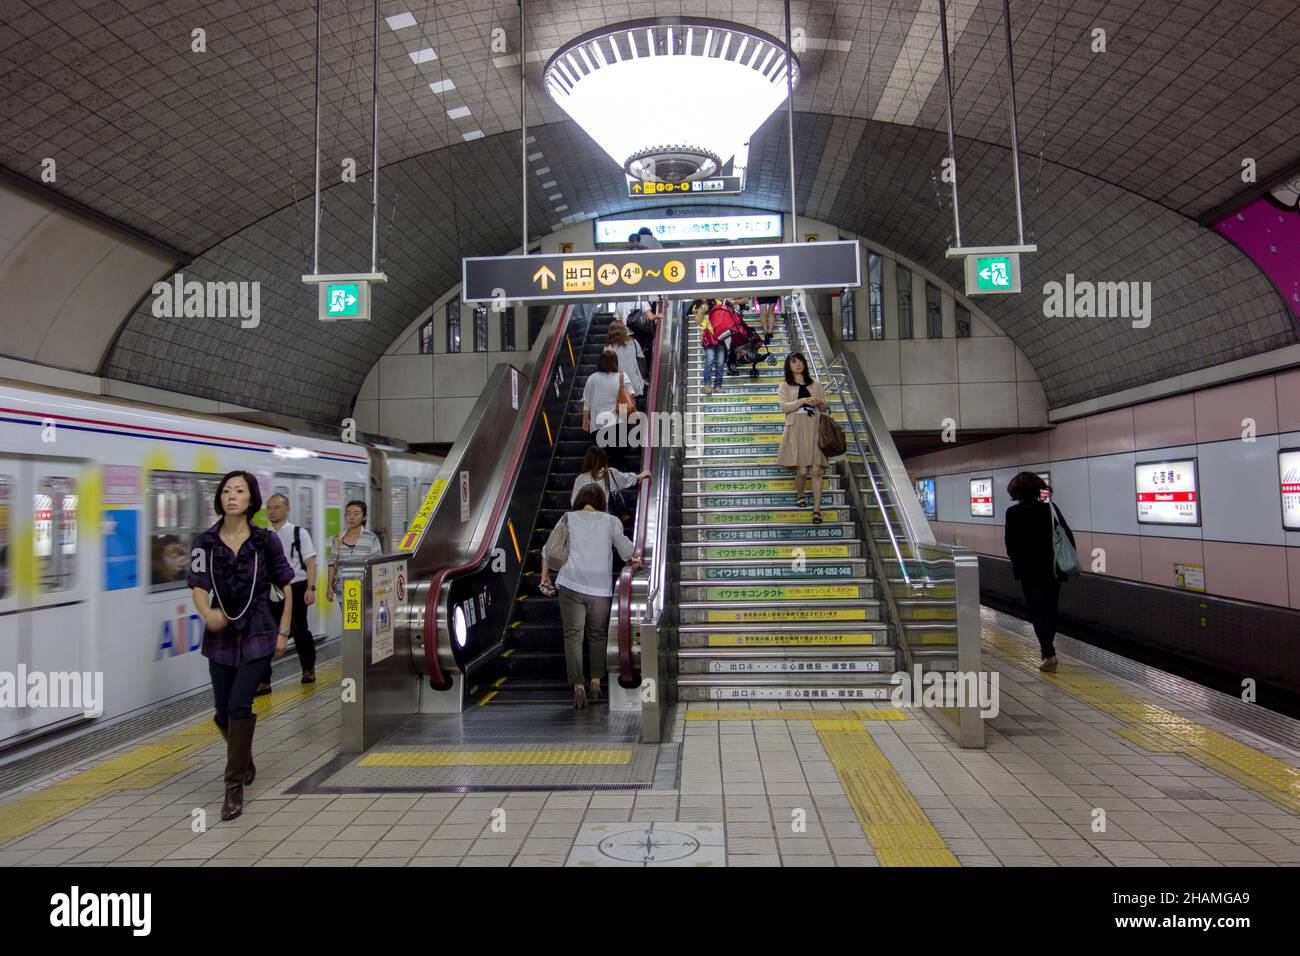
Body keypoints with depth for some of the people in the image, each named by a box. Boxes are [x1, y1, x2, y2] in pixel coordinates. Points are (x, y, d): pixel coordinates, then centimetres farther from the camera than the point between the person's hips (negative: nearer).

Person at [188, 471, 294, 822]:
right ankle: (246, 762, 40)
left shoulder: (266, 541, -6)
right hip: (220, 637, 3)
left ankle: (235, 786, -1)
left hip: (258, 636, -3)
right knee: (224, 713, 11)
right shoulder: (204, 542, -3)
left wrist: (283, 632, -1)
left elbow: (286, 586, 1)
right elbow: (198, 587, -13)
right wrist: (208, 614, -34)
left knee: (239, 706, -14)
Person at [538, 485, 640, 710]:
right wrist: (631, 562, 28)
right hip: (601, 587, 1)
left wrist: (545, 577, 19)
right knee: (598, 635, 15)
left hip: (571, 584, -1)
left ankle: (578, 686, -6)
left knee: (573, 635, 2)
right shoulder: (611, 522, 8)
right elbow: (625, 548, 7)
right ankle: (596, 682, 14)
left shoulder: (568, 519, 8)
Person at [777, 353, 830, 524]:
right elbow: (785, 407, -7)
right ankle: (799, 494, 27)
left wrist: (819, 403, -7)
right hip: (796, 429, -2)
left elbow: (825, 407, 16)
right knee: (802, 470, -6)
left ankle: (817, 510, -6)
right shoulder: (785, 386, 8)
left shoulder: (816, 385, 15)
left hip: (814, 429, 2)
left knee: (816, 470, -7)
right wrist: (804, 400, -17)